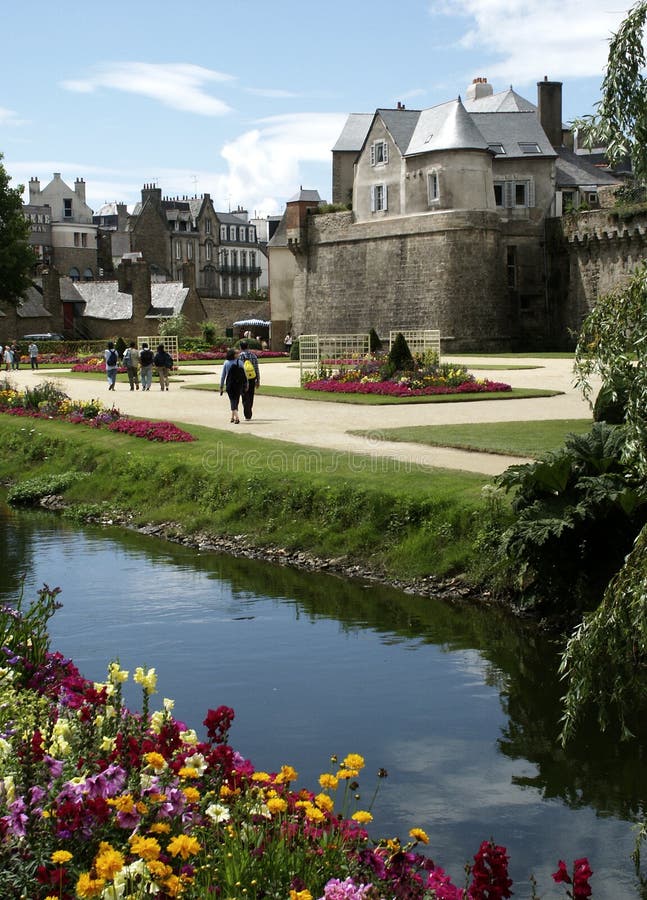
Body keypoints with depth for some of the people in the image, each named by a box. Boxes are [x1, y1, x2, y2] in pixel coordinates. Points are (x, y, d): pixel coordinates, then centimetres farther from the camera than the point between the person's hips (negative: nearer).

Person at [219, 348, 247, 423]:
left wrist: (221, 387, 4)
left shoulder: (226, 363, -6)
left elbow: (223, 375, -3)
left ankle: (236, 417, -19)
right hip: (239, 385, 2)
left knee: (233, 401, 0)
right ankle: (232, 417, 26)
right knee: (236, 400, 16)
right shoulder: (239, 363, -4)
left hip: (230, 385, -2)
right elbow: (244, 375, -2)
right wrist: (245, 386, 7)